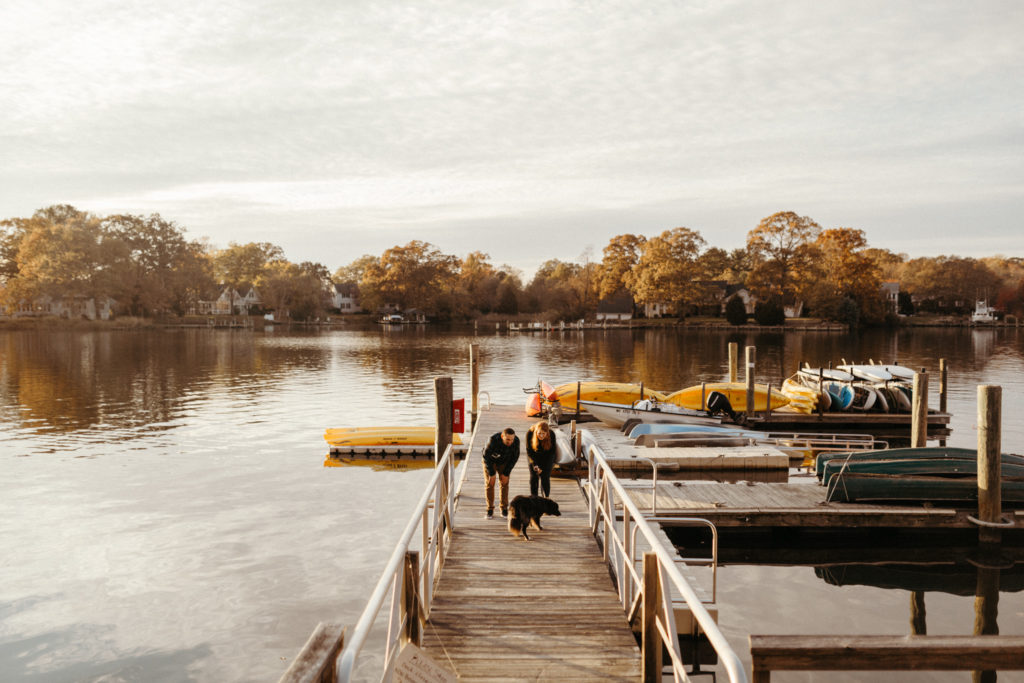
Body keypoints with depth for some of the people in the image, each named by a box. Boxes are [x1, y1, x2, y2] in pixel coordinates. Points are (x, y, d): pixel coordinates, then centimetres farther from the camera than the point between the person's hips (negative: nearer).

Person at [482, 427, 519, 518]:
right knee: (489, 483, -8)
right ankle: (490, 509, 1)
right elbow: (486, 456, -27)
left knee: (504, 483, -5)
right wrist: (491, 473, -22)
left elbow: (515, 457, -14)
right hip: (489, 460, -2)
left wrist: (506, 473, -13)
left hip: (504, 462, 2)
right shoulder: (493, 439, -39)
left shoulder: (516, 441, -30)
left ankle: (504, 509, 4)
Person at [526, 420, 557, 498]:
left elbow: (552, 452, -17)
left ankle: (546, 497, 4)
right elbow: (529, 451, -15)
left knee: (545, 477, -10)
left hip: (548, 457, -1)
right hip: (534, 457, 1)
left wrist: (542, 467, -19)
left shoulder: (551, 435, -29)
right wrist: (535, 465, -23)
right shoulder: (530, 434, -28)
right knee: (533, 477, -6)